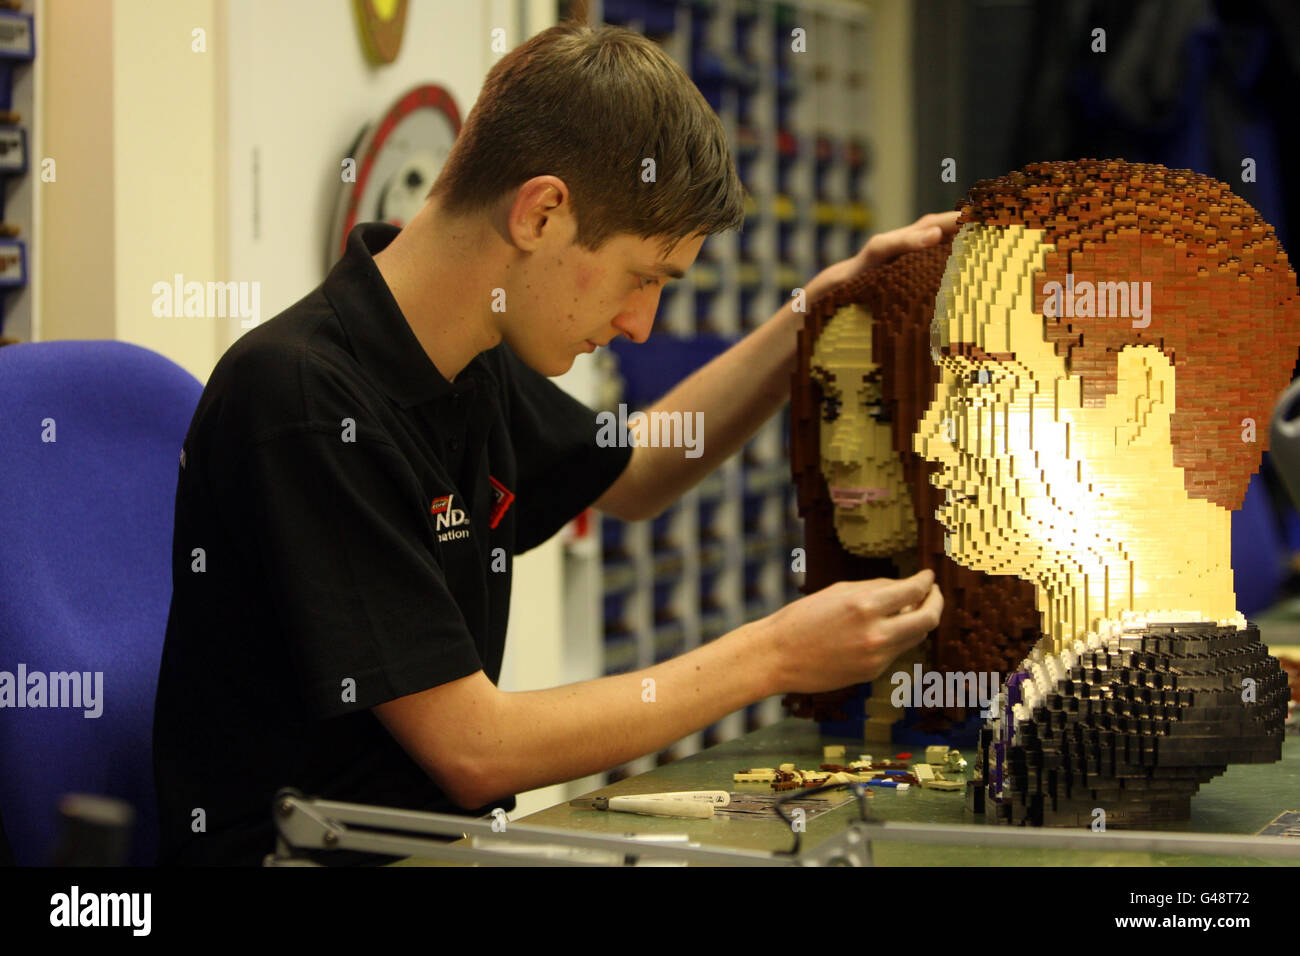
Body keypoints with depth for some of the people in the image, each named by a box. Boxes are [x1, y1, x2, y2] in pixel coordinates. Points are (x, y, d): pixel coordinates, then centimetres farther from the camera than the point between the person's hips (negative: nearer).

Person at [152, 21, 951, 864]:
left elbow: (627, 477, 28)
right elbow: (474, 750, -20)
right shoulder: (298, 395, -20)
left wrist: (816, 316, 16)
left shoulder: (471, 368, 6)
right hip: (310, 855, -8)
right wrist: (770, 655, -13)